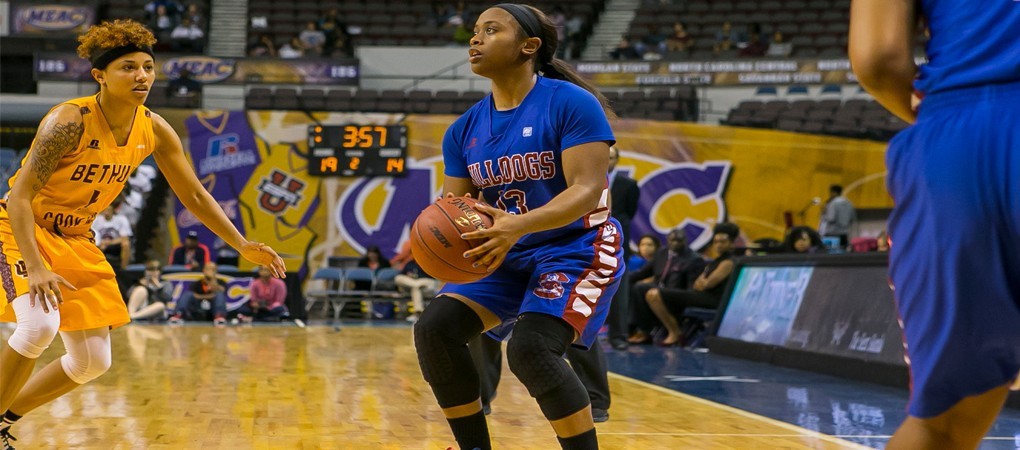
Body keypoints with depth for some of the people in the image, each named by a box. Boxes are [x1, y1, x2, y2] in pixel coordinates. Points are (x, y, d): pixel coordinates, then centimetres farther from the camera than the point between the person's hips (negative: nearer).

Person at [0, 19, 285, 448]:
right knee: (40, 325, -32)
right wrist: (36, 268, -40)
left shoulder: (154, 131, -8)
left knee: (92, 361, 5)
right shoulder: (70, 121, -27)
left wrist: (243, 246, -3)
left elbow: (194, 195, 5)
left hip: (76, 241, 7)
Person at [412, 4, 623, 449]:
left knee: (529, 348, -28)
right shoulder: (465, 129, 4)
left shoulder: (570, 103, -15)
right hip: (507, 255, 7)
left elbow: (588, 190, -24)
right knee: (434, 328, -10)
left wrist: (519, 224, -39)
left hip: (576, 250, -7)